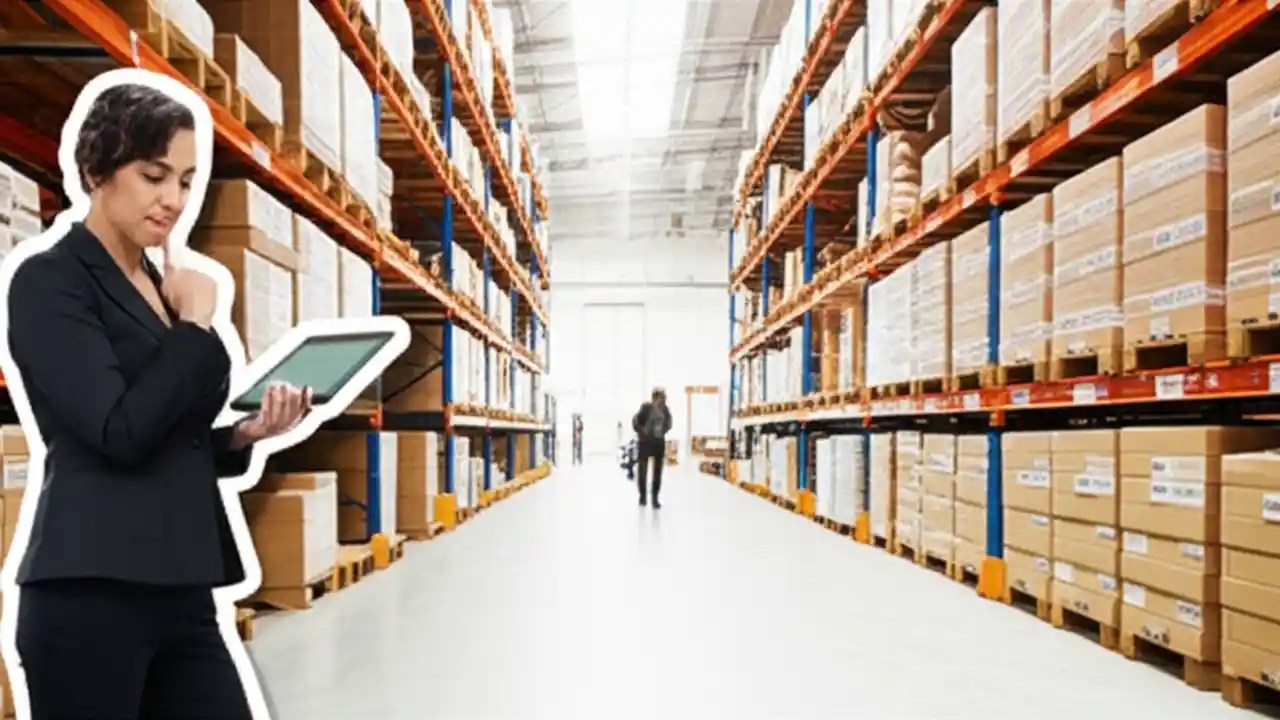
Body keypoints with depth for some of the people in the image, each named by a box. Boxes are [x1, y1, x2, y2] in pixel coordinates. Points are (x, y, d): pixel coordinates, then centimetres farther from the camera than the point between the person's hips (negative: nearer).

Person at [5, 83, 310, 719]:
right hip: (90, 593, -6)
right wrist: (195, 323, -9)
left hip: (180, 595, 7)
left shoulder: (158, 287, 15)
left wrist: (246, 433, 0)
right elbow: (122, 432, -20)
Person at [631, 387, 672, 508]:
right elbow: (635, 421, -16)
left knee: (658, 471, 5)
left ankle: (655, 498, 13)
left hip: (659, 442, 5)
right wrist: (641, 433, -11)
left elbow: (668, 421, 19)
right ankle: (643, 496, 25)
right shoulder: (646, 408, -18)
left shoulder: (665, 409, 0)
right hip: (646, 442, -5)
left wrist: (664, 430, 8)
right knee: (643, 470, 7)